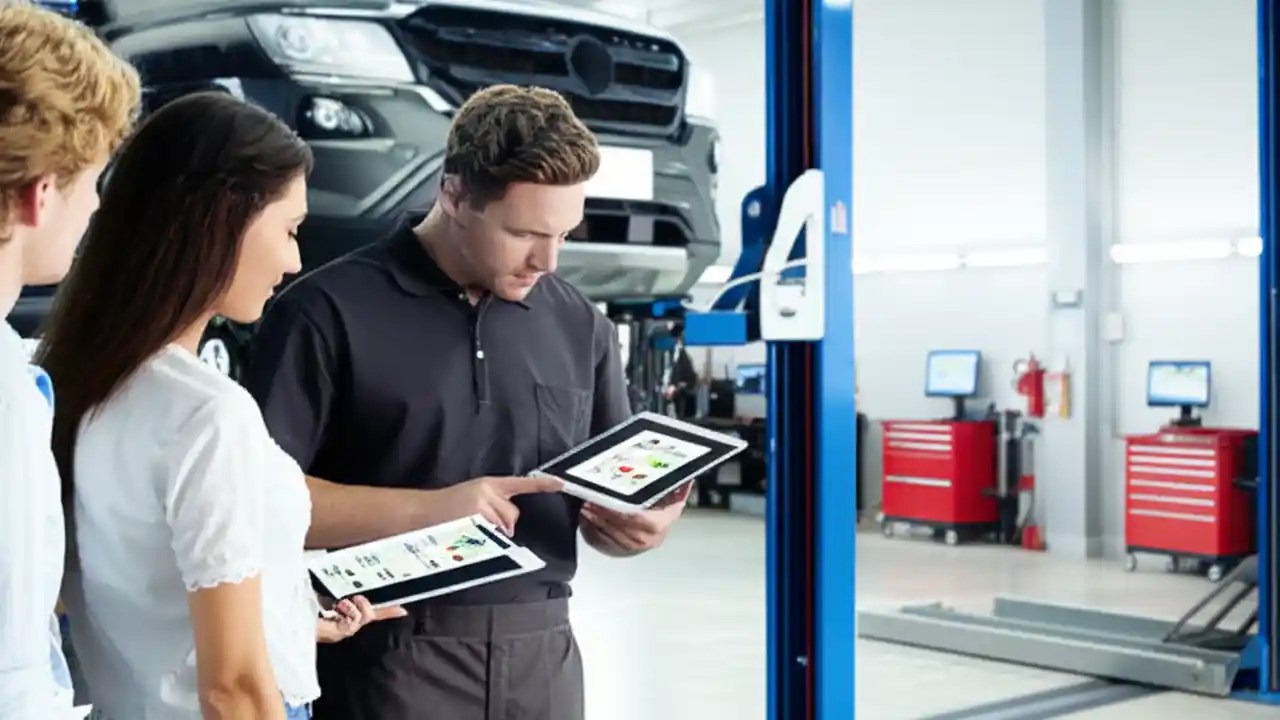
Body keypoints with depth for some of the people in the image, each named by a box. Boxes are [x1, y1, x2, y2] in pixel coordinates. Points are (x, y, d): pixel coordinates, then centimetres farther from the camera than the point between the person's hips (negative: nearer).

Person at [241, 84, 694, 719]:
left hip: (541, 658, 5)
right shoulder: (329, 313, -8)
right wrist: (426, 508, -19)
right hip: (389, 662, -4)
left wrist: (642, 525, -9)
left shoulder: (581, 327, 7)